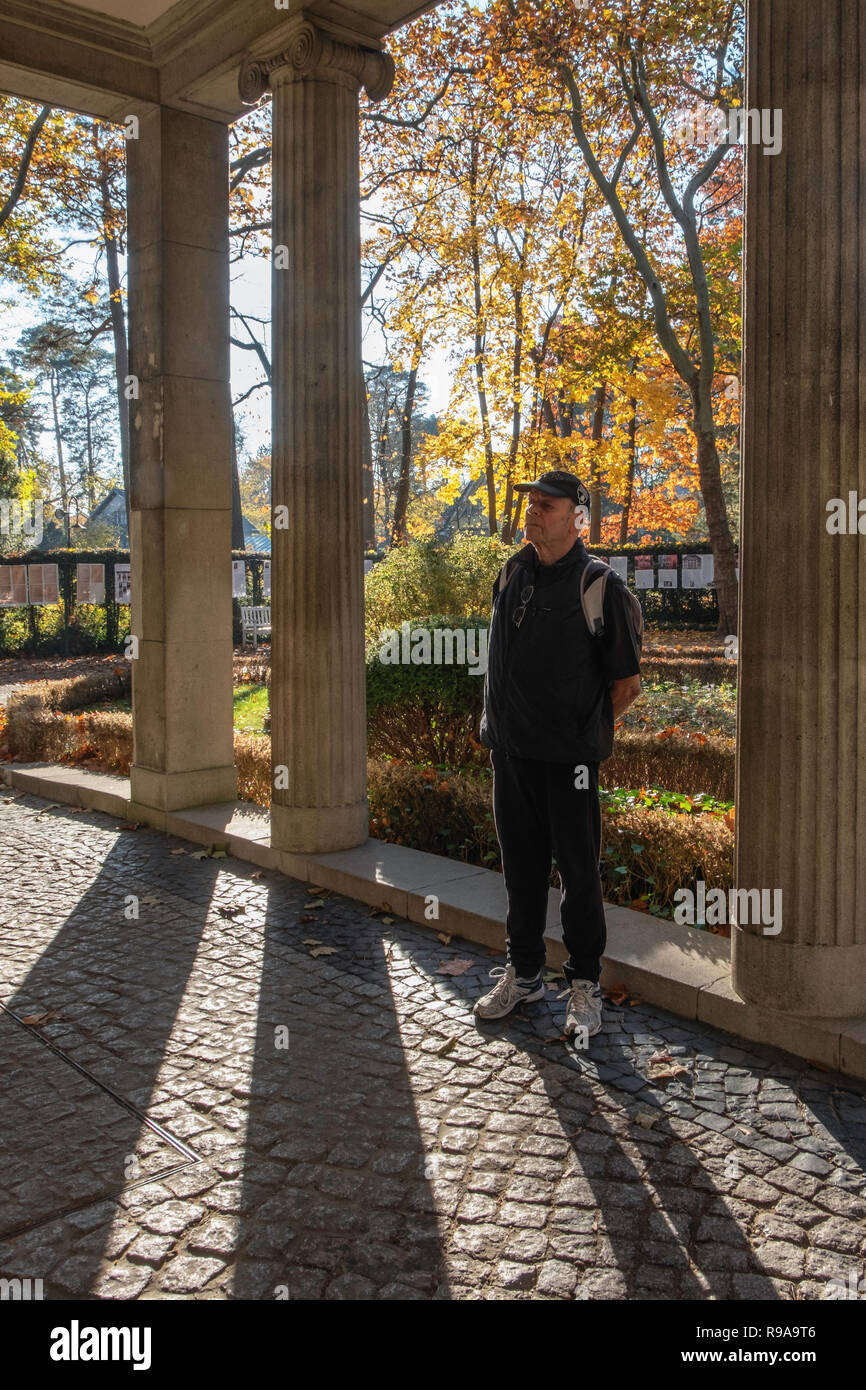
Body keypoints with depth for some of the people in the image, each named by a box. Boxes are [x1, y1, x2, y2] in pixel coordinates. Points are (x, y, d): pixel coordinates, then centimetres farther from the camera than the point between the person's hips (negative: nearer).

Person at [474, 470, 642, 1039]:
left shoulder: (600, 586, -10)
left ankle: (585, 984, 20)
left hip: (568, 756, -5)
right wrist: (510, 724, 12)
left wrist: (586, 729, -1)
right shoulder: (513, 575, 7)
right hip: (510, 750, 6)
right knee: (522, 866, 15)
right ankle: (523, 972, 30)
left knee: (579, 873, 4)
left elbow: (628, 681, -5)